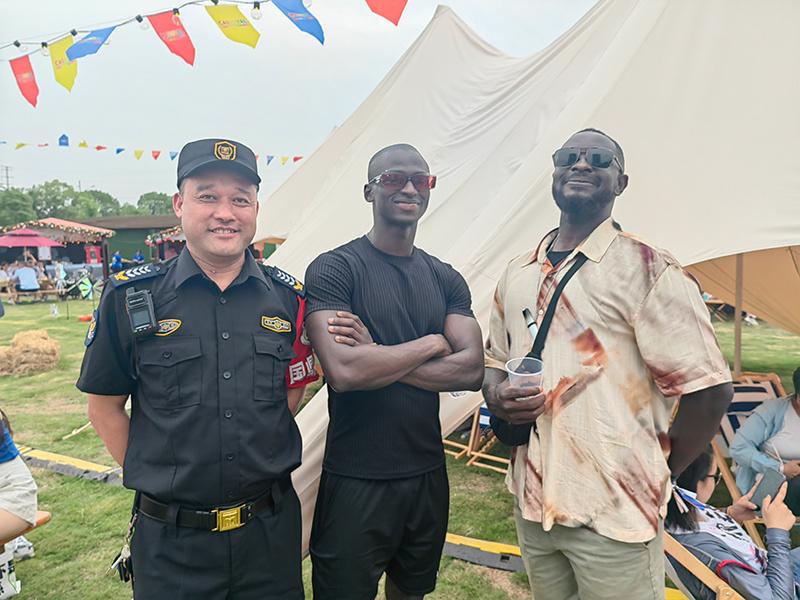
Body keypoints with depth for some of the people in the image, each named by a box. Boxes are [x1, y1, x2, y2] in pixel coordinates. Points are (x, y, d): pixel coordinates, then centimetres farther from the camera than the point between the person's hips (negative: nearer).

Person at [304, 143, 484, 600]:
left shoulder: (446, 279, 5)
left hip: (428, 475, 5)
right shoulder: (334, 269, -11)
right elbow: (343, 371, -25)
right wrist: (431, 343, -13)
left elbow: (472, 370, -8)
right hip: (355, 480, -5)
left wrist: (377, 354, -18)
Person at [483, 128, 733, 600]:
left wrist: (657, 472, -2)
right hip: (532, 504, 6)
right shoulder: (518, 273, 8)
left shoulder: (647, 270, -11)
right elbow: (494, 360, 17)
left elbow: (708, 389, -12)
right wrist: (497, 397, -4)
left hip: (613, 512, -5)